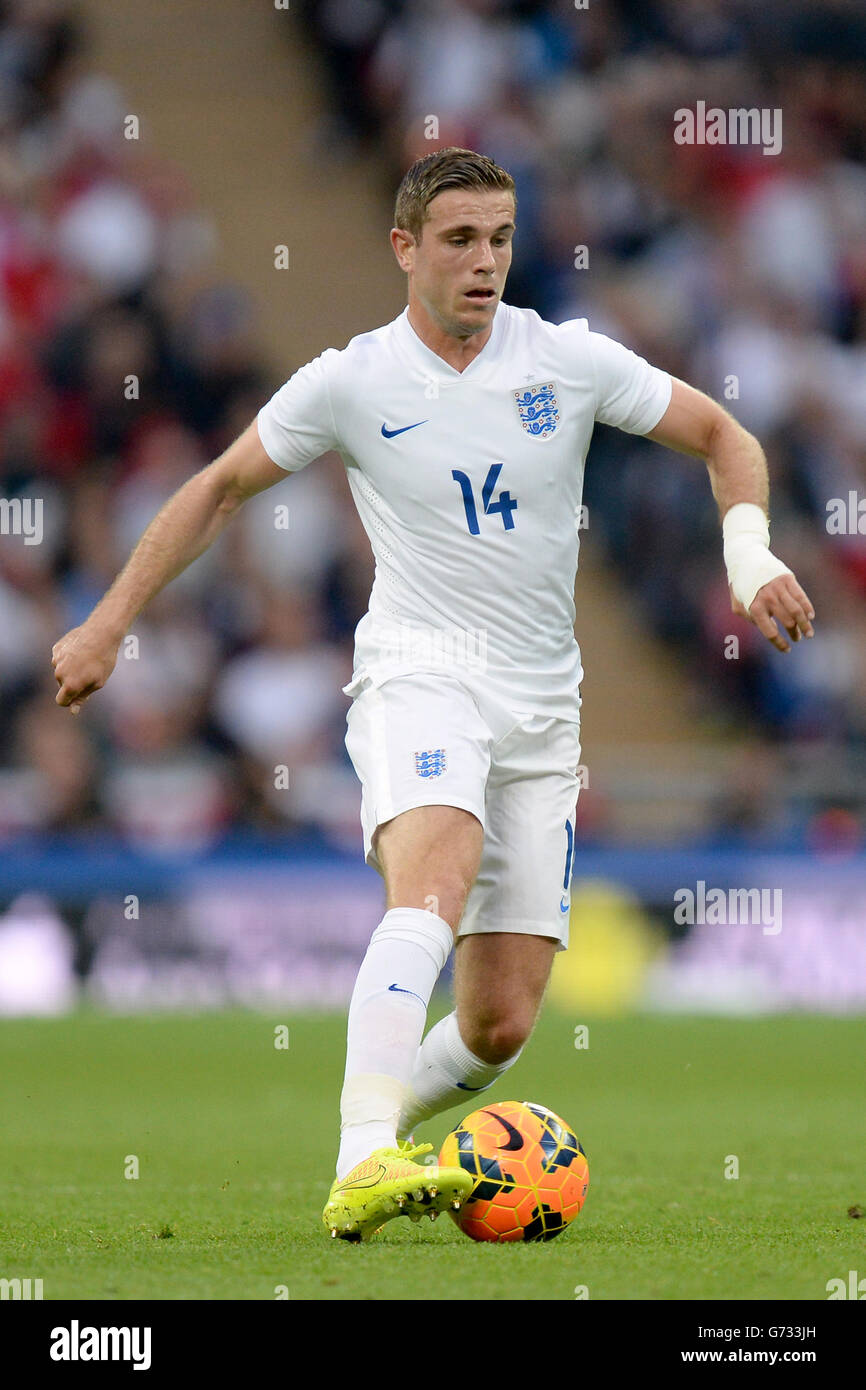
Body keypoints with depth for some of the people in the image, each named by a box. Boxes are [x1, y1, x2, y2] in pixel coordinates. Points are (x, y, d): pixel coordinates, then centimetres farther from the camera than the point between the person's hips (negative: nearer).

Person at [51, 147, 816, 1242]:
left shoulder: (569, 360, 2)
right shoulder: (349, 383, -1)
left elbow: (721, 437, 12)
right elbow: (220, 487, 12)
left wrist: (750, 549, -6)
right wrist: (108, 624, 10)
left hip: (541, 705, 3)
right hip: (417, 672, -3)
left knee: (500, 1027, -4)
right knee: (436, 876, -36)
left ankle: (379, 1123, 27)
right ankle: (361, 1170, -49)